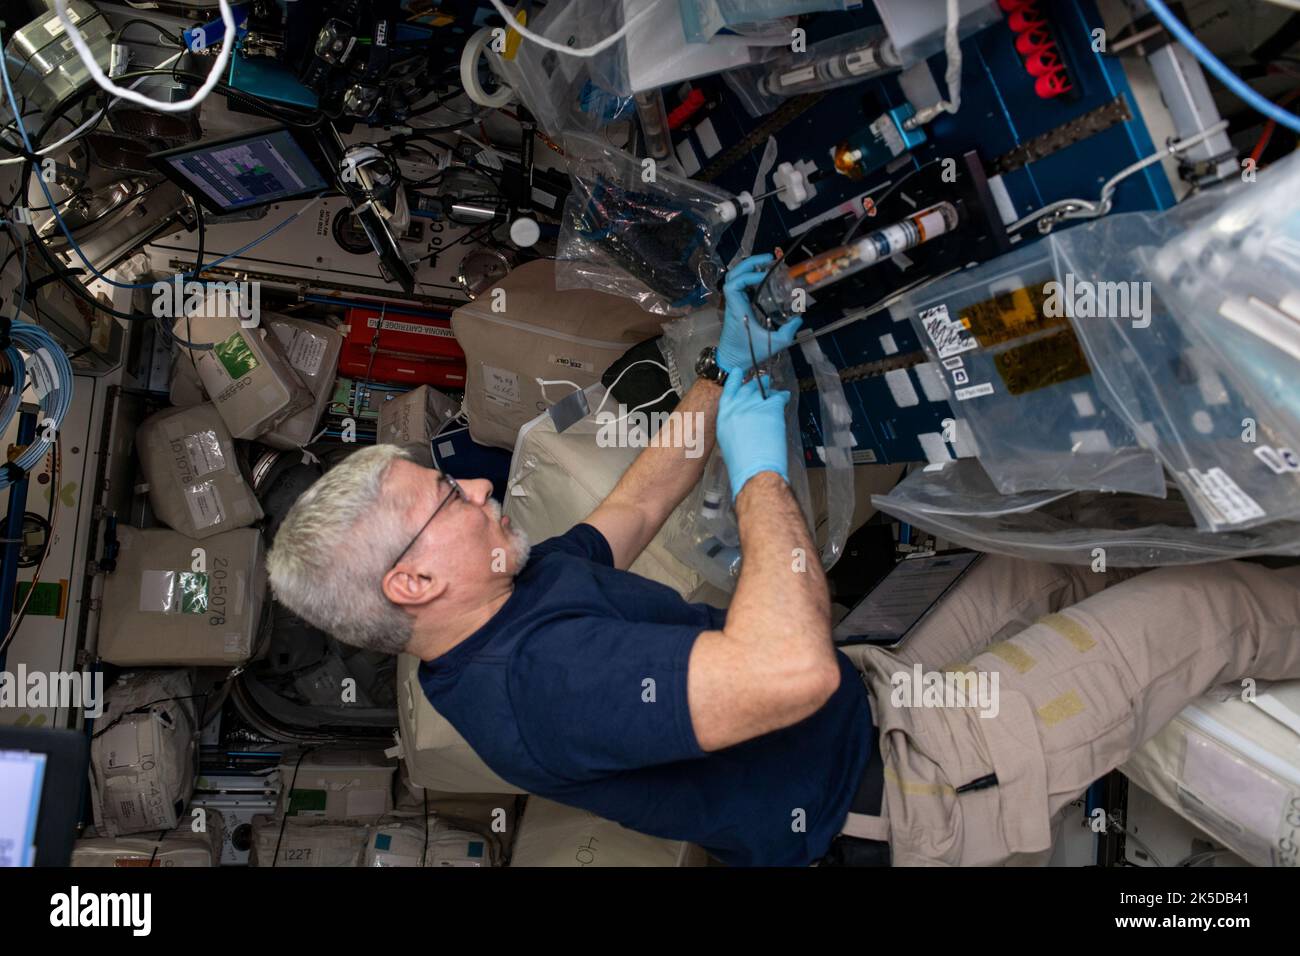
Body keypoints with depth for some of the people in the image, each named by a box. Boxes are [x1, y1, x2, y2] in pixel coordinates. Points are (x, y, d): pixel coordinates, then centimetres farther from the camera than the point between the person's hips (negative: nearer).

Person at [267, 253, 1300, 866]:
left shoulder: (520, 588, -1)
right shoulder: (541, 680, -34)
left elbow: (638, 505, 15)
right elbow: (792, 666, -45)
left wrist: (730, 369, 7)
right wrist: (760, 467, -29)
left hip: (873, 700, 9)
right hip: (895, 795, -9)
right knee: (1205, 604, -3)